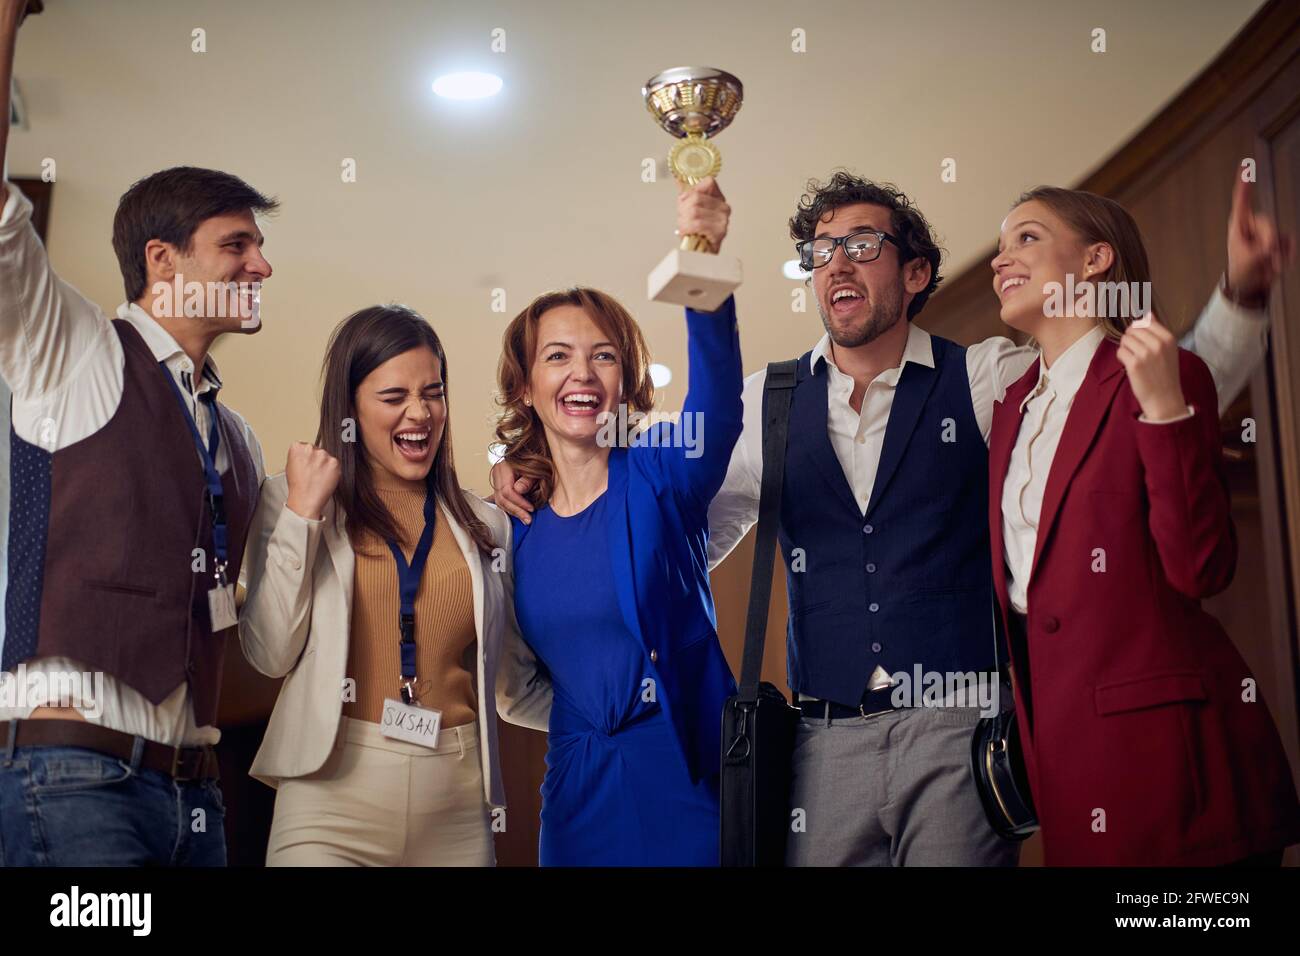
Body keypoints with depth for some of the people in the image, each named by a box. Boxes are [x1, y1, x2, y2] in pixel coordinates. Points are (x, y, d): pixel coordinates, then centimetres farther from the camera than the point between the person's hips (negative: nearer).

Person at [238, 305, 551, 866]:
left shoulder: (484, 526, 10)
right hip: (332, 795, -3)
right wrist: (302, 515, -9)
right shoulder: (291, 500, 3)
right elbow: (270, 656, -7)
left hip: (458, 807, 3)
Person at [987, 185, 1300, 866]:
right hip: (1059, 728, 7)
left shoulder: (1166, 376, -8)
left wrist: (1163, 405, -23)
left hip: (1157, 729, -7)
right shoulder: (1014, 405, 13)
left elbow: (1200, 570, -18)